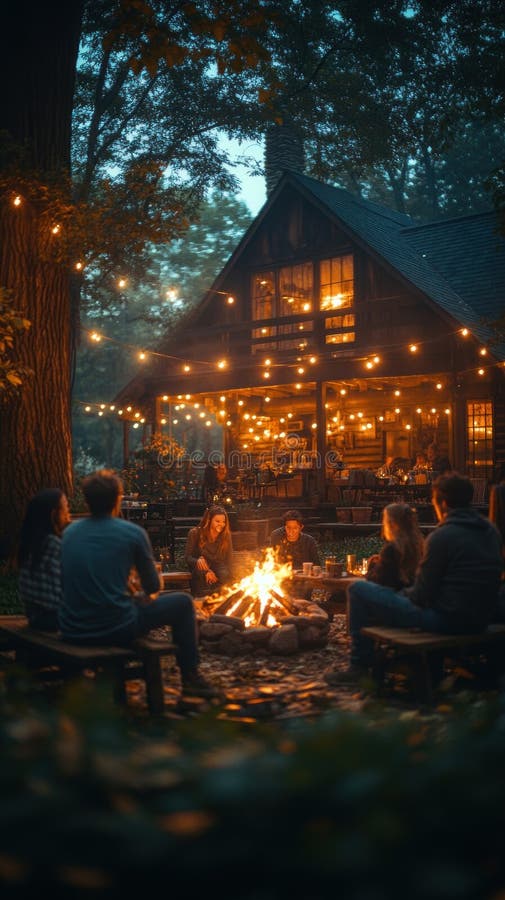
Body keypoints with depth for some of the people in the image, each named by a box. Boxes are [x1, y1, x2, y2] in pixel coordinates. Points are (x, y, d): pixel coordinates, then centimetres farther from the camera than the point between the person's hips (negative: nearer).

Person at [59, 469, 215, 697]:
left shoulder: (69, 532, 7)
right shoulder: (133, 533, -7)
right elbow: (153, 587, 3)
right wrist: (141, 595, 27)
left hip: (71, 631, 6)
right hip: (115, 630, -5)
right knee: (182, 602, 15)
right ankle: (190, 676, 22)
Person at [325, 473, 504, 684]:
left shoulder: (442, 536, -17)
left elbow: (421, 594, -14)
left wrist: (400, 594, 9)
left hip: (446, 619, -9)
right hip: (480, 620, 9)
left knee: (358, 590, 0)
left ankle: (359, 665, 9)